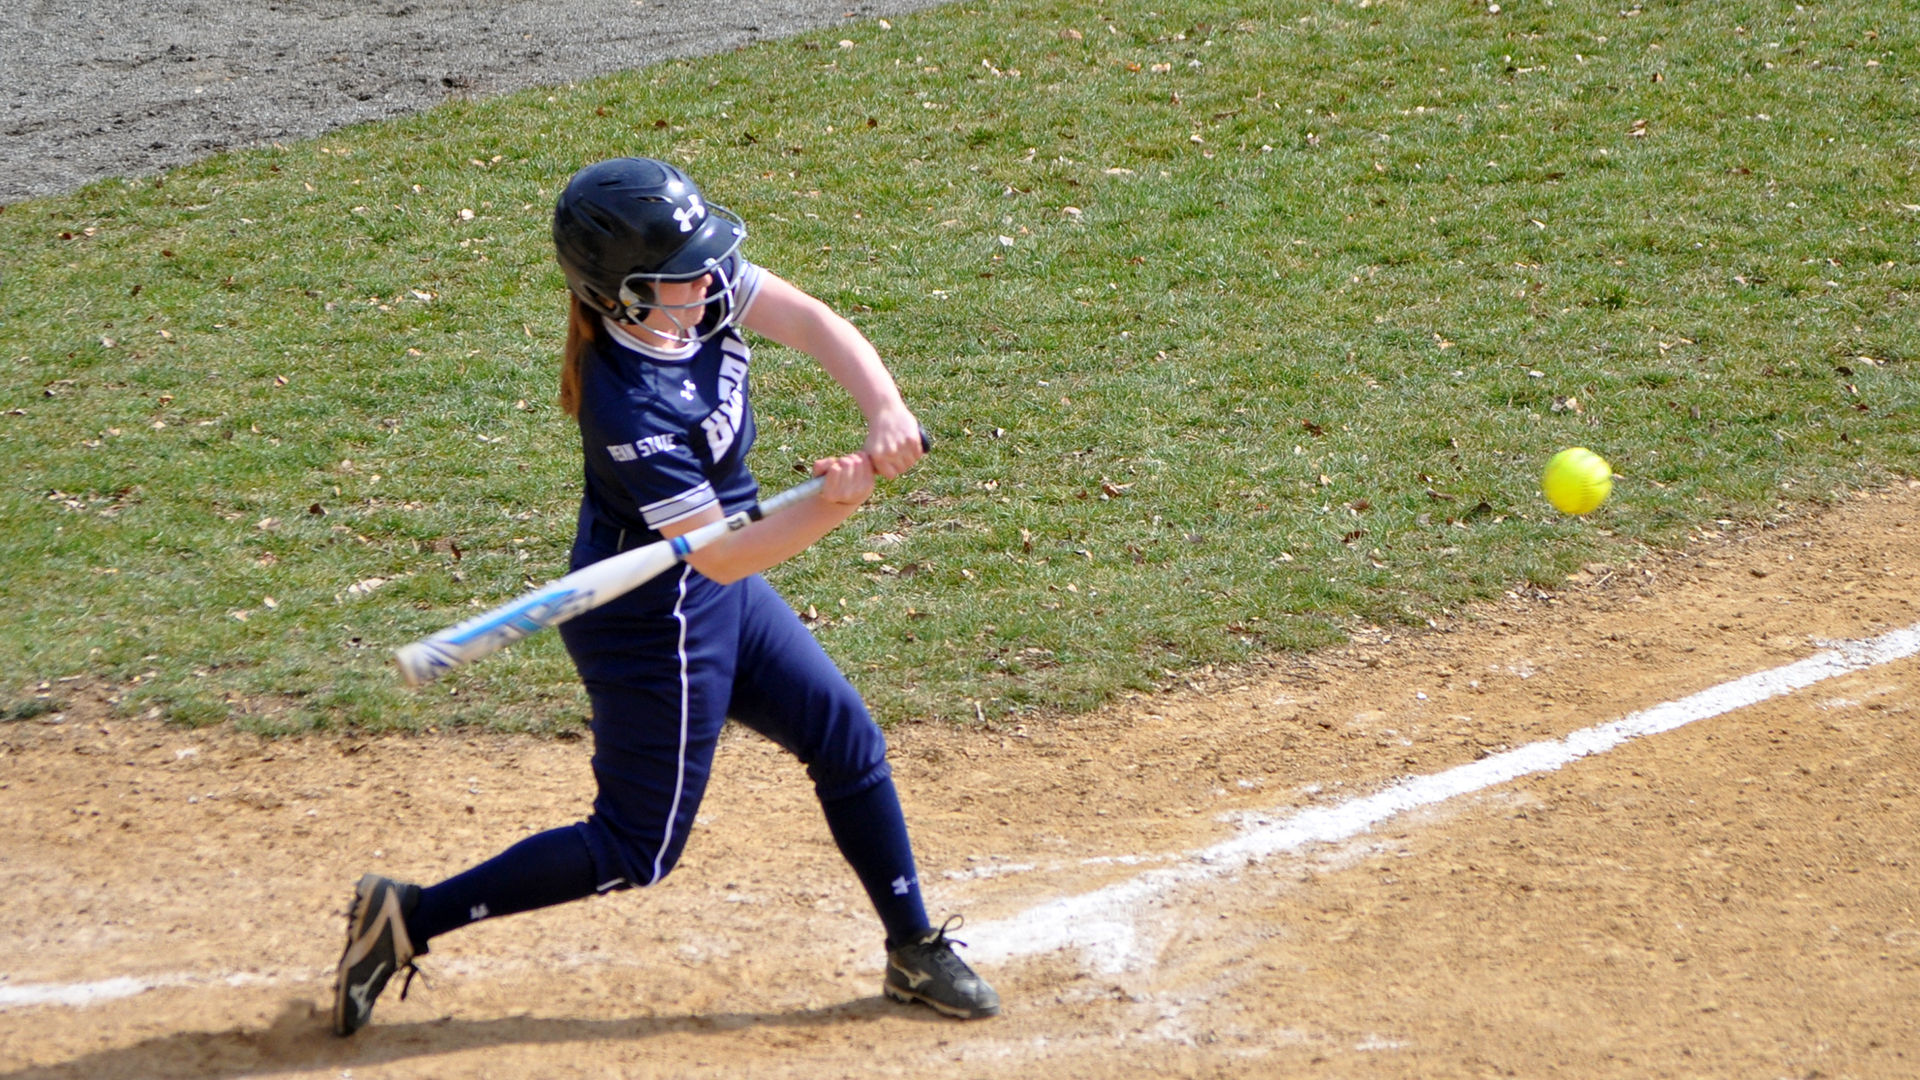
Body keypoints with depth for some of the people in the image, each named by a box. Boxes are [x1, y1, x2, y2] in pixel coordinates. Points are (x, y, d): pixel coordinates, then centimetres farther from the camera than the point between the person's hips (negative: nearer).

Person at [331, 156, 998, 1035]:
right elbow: (719, 556, -30)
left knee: (846, 740, 15)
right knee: (636, 849, 2)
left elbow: (814, 325, -18)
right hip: (657, 622, -9)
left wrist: (886, 412, -35)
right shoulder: (629, 409, -33)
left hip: (719, 595, 9)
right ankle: (409, 920, 8)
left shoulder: (702, 289, -12)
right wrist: (832, 506, -43)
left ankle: (914, 951, 30)